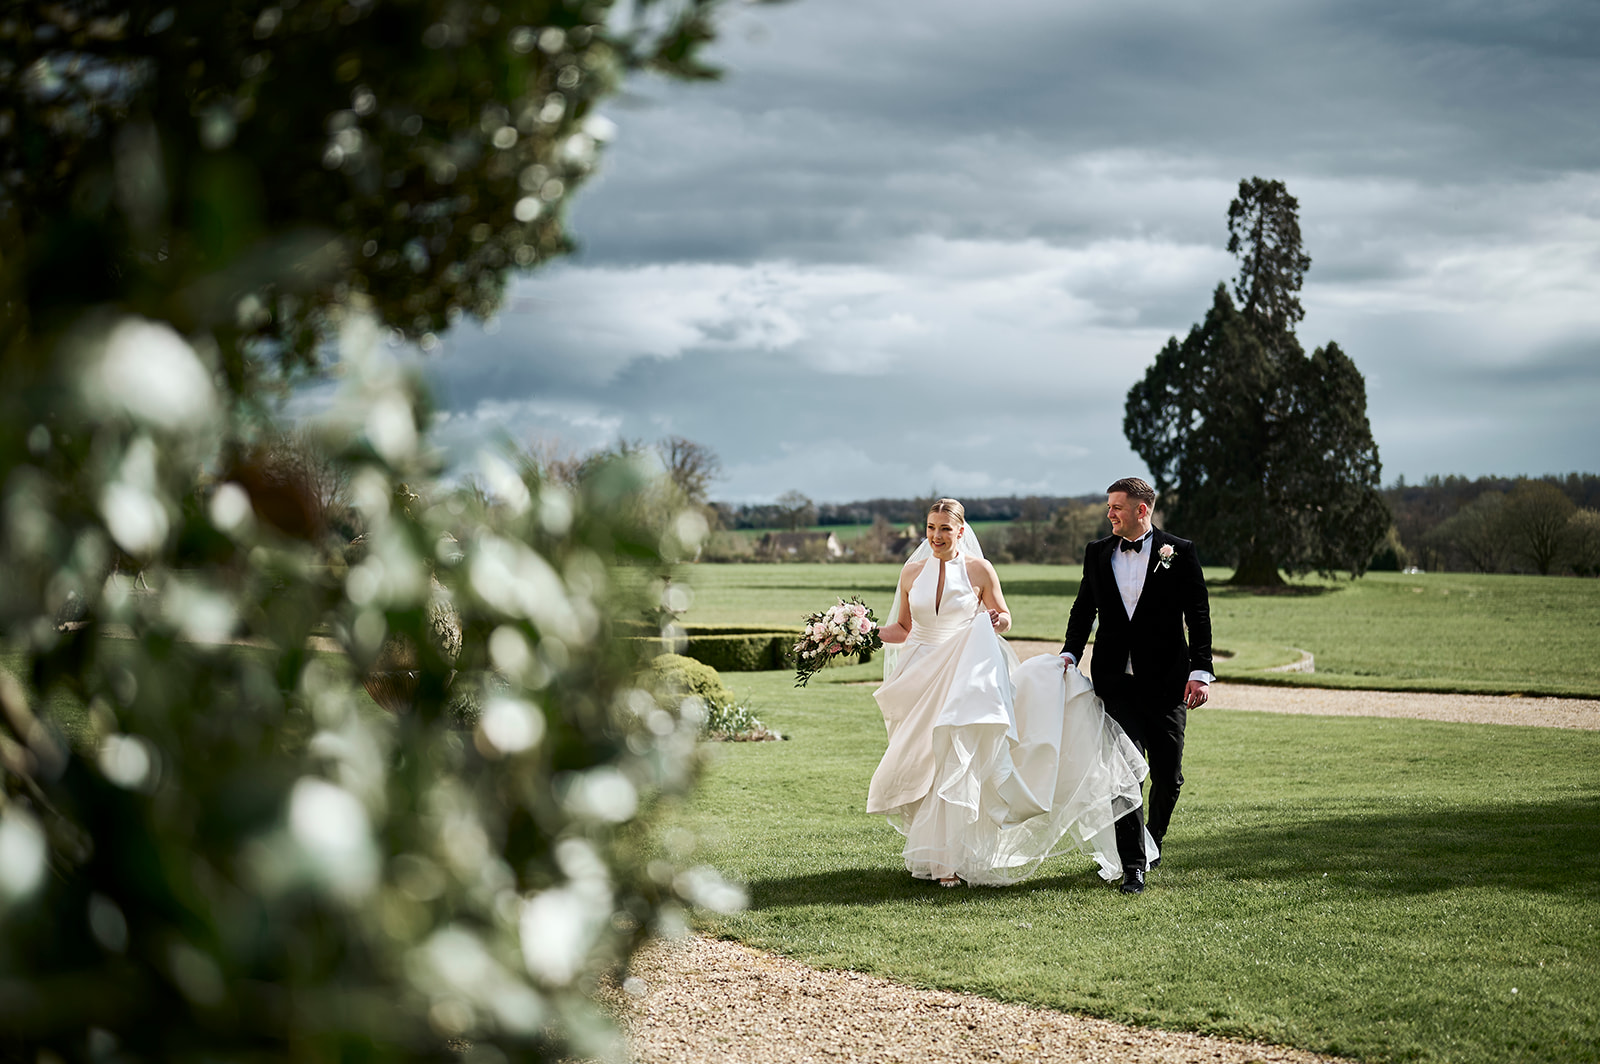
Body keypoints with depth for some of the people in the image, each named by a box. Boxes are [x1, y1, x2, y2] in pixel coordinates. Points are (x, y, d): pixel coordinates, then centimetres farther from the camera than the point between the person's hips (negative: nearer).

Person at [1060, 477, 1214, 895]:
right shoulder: (1097, 552, 8)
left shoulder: (1179, 553, -1)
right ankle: (1133, 864, -7)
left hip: (1166, 680, -1)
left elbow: (1198, 617, -2)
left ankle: (1151, 840, 33)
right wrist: (1071, 653, 0)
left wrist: (1200, 671, -11)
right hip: (1116, 680, 1)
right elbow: (1083, 609, 16)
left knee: (1168, 776, 6)